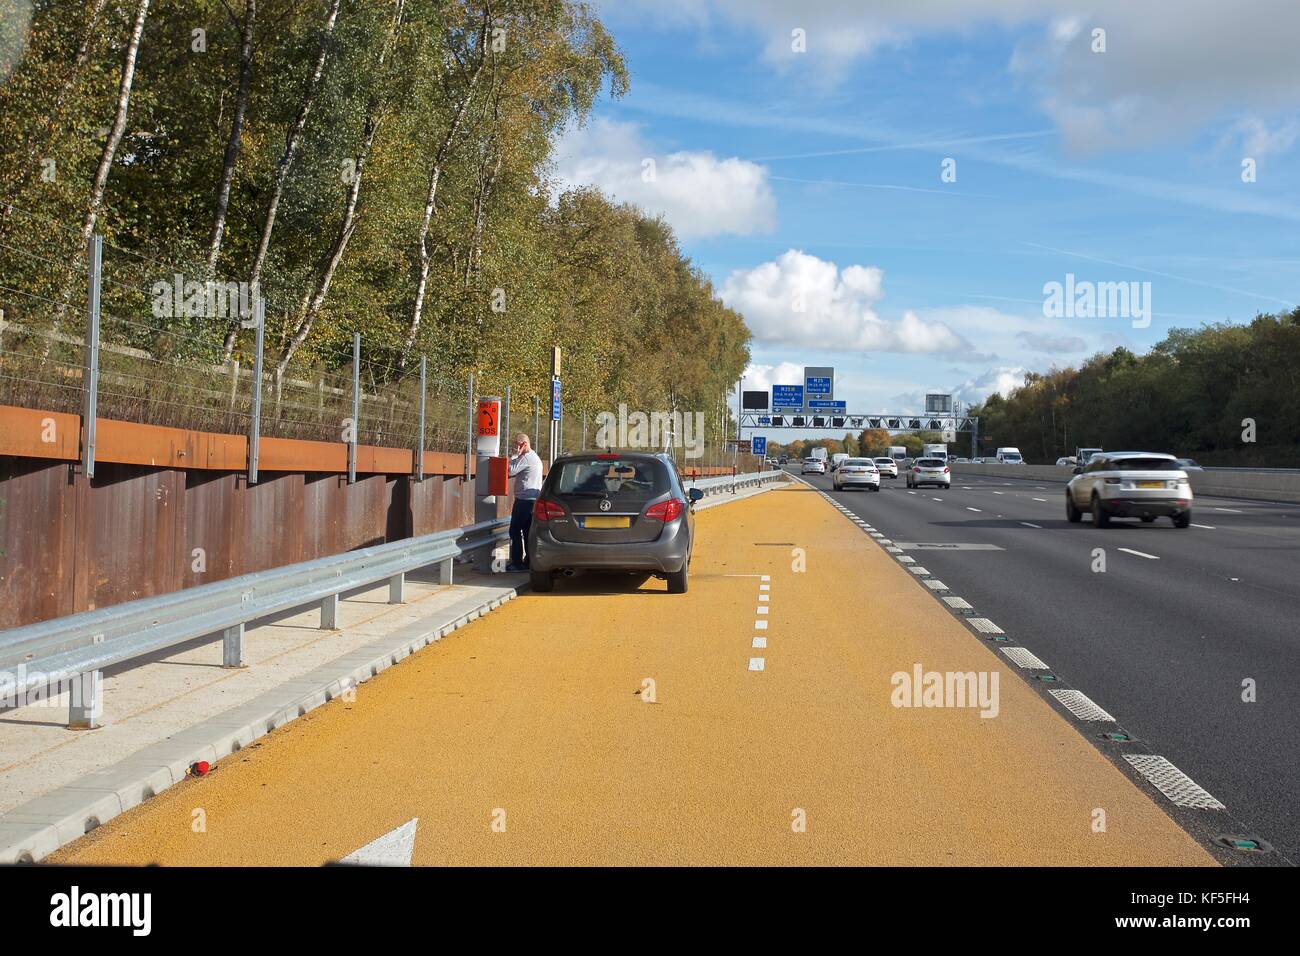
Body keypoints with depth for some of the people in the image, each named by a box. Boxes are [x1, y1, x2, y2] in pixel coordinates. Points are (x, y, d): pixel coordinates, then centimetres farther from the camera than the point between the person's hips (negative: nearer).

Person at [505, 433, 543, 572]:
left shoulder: (526, 458, -14)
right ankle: (529, 561, 11)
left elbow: (511, 471, -14)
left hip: (524, 499, -10)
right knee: (528, 532, 10)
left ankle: (517, 562, -7)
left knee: (515, 531, -6)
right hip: (533, 499, 10)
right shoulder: (535, 457, 20)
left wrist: (514, 455, -7)